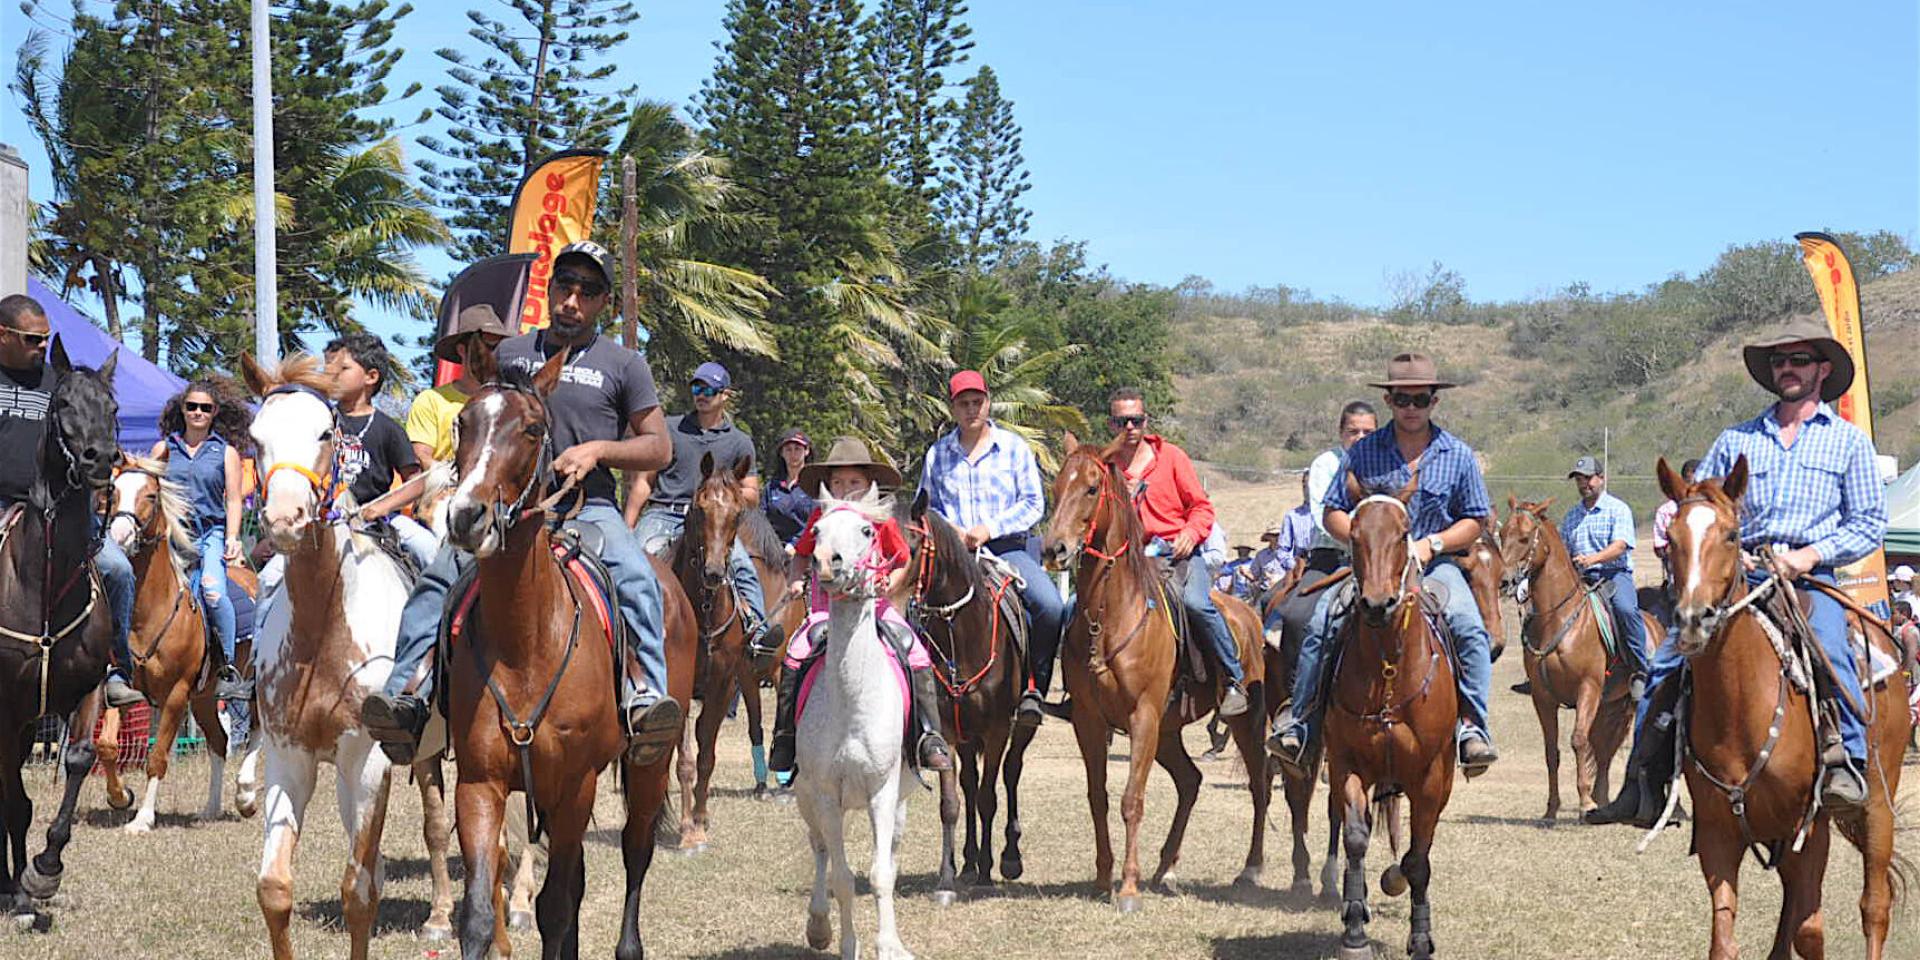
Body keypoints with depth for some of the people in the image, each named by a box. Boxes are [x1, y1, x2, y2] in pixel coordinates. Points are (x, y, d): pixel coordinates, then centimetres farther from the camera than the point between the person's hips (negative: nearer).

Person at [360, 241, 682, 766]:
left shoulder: (624, 365, 9)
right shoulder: (510, 353, 17)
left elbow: (659, 447, 7)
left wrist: (597, 450, -9)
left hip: (590, 506, -2)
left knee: (637, 579, -32)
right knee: (439, 575, -21)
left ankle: (645, 699, -39)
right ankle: (407, 695, -26)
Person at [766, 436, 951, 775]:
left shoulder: (882, 522, 0)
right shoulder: (820, 518, 2)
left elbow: (903, 563, 9)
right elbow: (802, 555, 15)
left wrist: (891, 584, -10)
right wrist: (798, 580, -3)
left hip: (875, 605, 0)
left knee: (918, 657, -17)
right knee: (794, 658, -21)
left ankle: (930, 736, -10)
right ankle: (784, 738, -10)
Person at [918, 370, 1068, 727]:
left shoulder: (1014, 447, 9)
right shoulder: (938, 453, 15)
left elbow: (1034, 504, 4)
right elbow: (925, 507, 20)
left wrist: (990, 528, -10)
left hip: (1006, 548, -1)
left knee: (1051, 606, -27)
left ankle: (1034, 686, -10)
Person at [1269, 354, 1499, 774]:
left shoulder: (1459, 455, 4)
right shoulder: (1363, 452, 3)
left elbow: (1473, 522, 7)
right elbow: (1333, 514, 6)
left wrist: (1432, 544, -10)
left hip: (1434, 564, 0)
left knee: (1469, 628, -26)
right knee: (1321, 625, -21)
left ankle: (1472, 725, -20)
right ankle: (1300, 724, -13)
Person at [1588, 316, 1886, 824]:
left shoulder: (1849, 441, 12)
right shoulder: (1735, 440, 19)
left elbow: (1870, 524, 6)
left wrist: (1812, 554, -8)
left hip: (1811, 579, -3)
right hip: (1738, 576, 3)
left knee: (1829, 649, -35)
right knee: (1668, 658, -14)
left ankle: (1846, 762, -31)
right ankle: (1644, 785, -11)